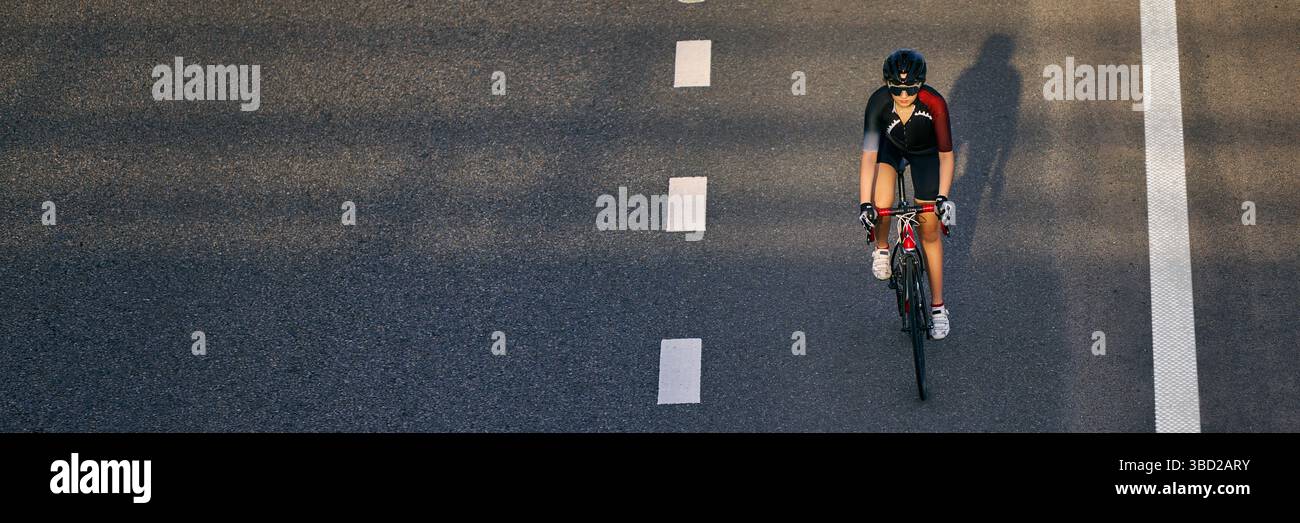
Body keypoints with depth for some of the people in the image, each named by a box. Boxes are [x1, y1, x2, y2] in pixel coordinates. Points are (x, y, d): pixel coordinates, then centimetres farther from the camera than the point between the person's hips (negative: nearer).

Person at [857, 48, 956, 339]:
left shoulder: (934, 104, -35)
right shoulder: (878, 102, -33)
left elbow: (945, 154, -29)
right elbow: (868, 154, -34)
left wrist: (942, 198, -38)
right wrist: (865, 203, -40)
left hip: (925, 153, 0)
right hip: (890, 147, 0)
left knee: (929, 232, 1)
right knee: (881, 206, -28)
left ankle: (938, 307, 13)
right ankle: (882, 248, 7)